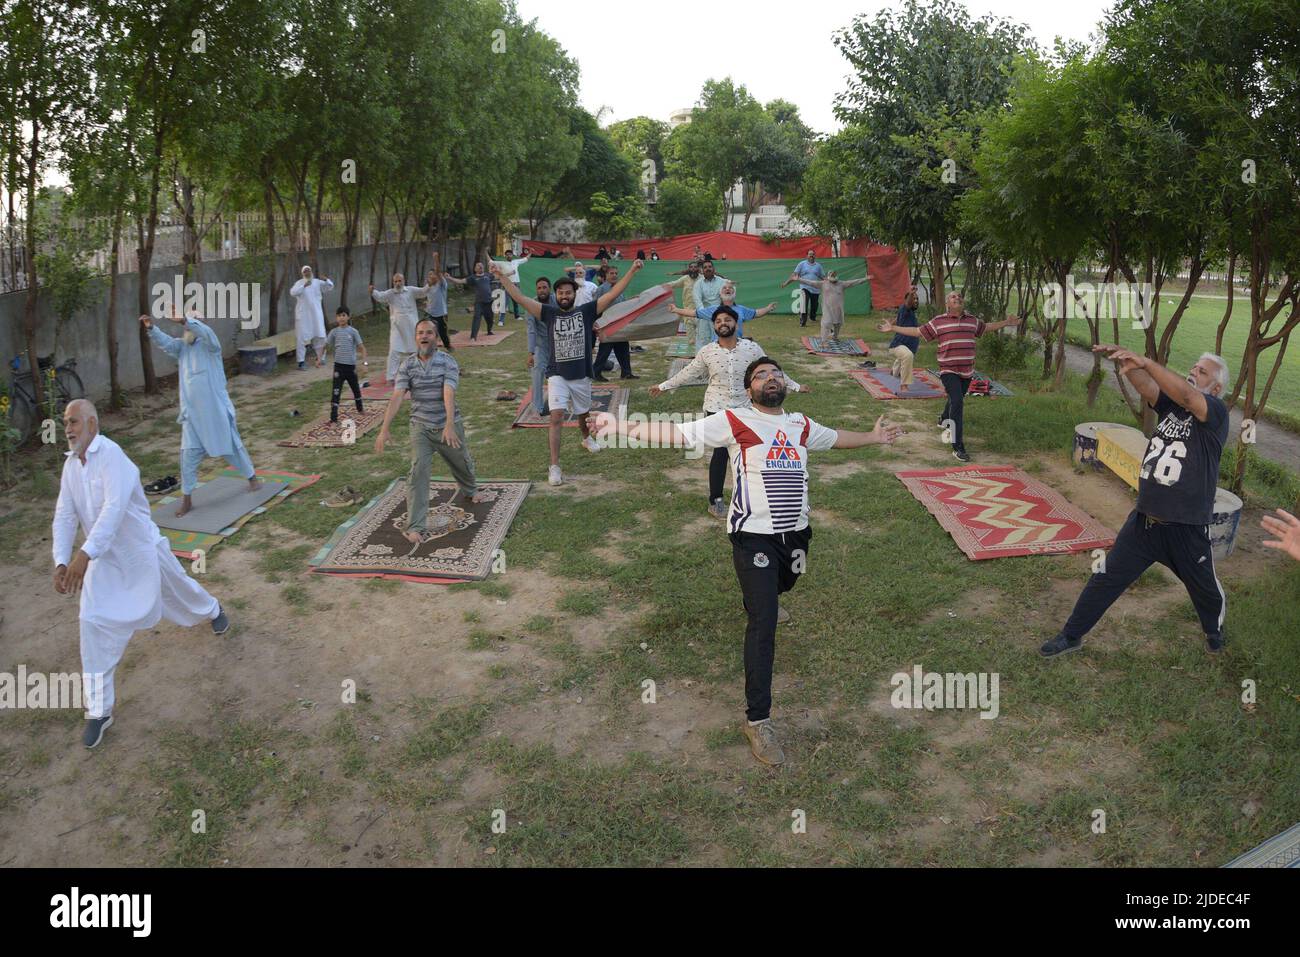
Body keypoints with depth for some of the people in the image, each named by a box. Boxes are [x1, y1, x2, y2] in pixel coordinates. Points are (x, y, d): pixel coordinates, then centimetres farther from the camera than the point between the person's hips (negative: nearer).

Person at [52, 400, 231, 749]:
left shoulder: (112, 456, -26)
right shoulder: (71, 465, -4)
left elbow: (114, 509, -38)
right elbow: (65, 515, -7)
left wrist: (84, 555, -48)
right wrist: (61, 562, -22)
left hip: (141, 549, -4)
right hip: (105, 560, 5)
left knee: (179, 589, 21)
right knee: (93, 623, -8)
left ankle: (213, 611, 60)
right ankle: (99, 711, -1)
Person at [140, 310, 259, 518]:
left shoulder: (209, 344, -10)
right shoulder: (182, 346, 4)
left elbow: (205, 332, -32)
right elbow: (165, 342, -13)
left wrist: (185, 321, -49)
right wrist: (151, 328, -33)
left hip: (216, 409, -4)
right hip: (192, 412, 4)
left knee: (231, 446, 13)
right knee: (188, 454, 3)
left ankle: (252, 477, 35)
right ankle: (186, 499, 11)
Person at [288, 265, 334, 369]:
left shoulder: (317, 282, 6)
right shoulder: (299, 283, -3)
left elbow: (330, 286, 2)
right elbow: (292, 292, -19)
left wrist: (325, 280, -19)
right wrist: (304, 286, -31)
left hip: (316, 314, 4)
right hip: (303, 315, -4)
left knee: (320, 336, 8)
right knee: (302, 337, -5)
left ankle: (320, 357, 26)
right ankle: (301, 361, -2)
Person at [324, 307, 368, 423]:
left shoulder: (353, 331, -3)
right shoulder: (334, 332, 0)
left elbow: (361, 346, -5)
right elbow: (326, 346, 5)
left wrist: (364, 357, -20)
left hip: (351, 365, 1)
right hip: (339, 365, -1)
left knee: (356, 387, 20)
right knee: (336, 390, -6)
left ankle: (360, 408, 43)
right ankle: (333, 416, -6)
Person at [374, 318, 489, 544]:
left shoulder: (448, 362, -12)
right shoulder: (407, 365, -5)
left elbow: (449, 394, -26)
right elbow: (397, 397, -14)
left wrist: (450, 425, -39)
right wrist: (384, 429, -24)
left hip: (448, 427, 0)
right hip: (421, 428, 0)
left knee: (463, 465, 20)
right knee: (418, 472, -15)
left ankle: (469, 490, 56)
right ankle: (415, 527, -15)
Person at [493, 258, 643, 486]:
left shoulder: (587, 311, -4)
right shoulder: (549, 313, -4)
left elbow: (613, 294, -10)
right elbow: (519, 298, -9)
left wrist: (632, 270, -16)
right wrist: (501, 276, -17)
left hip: (581, 375, 2)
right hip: (557, 375, -2)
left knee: (584, 414, 23)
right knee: (556, 417, -15)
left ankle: (586, 438, 57)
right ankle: (554, 467, -12)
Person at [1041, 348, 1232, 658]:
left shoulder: (1217, 412, -11)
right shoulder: (1170, 404, 5)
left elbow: (1185, 395, -31)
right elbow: (1145, 384, -13)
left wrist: (1145, 361, -38)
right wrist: (1126, 362, -34)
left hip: (1187, 528, -4)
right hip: (1143, 520, 4)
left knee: (1205, 588, 20)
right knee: (1105, 579, 7)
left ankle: (1215, 631, 49)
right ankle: (1072, 635, 19)